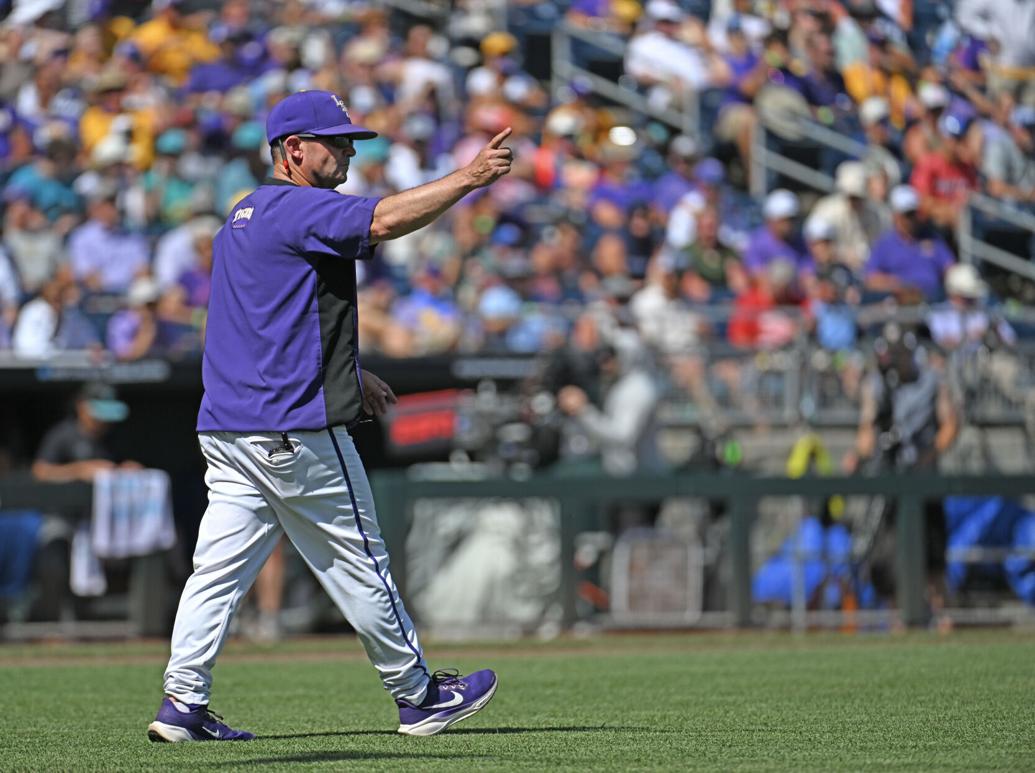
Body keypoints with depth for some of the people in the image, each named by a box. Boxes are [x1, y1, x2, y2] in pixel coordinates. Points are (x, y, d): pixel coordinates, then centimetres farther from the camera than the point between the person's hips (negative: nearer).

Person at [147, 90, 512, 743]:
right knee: (358, 563, 1)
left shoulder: (244, 218, 21)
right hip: (295, 431, -9)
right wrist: (468, 178, -24)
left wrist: (349, 376, 24)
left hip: (228, 431, 9)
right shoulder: (297, 208, -11)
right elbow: (384, 221, -26)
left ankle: (183, 704, -2)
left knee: (221, 569, 4)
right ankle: (418, 696, 10)